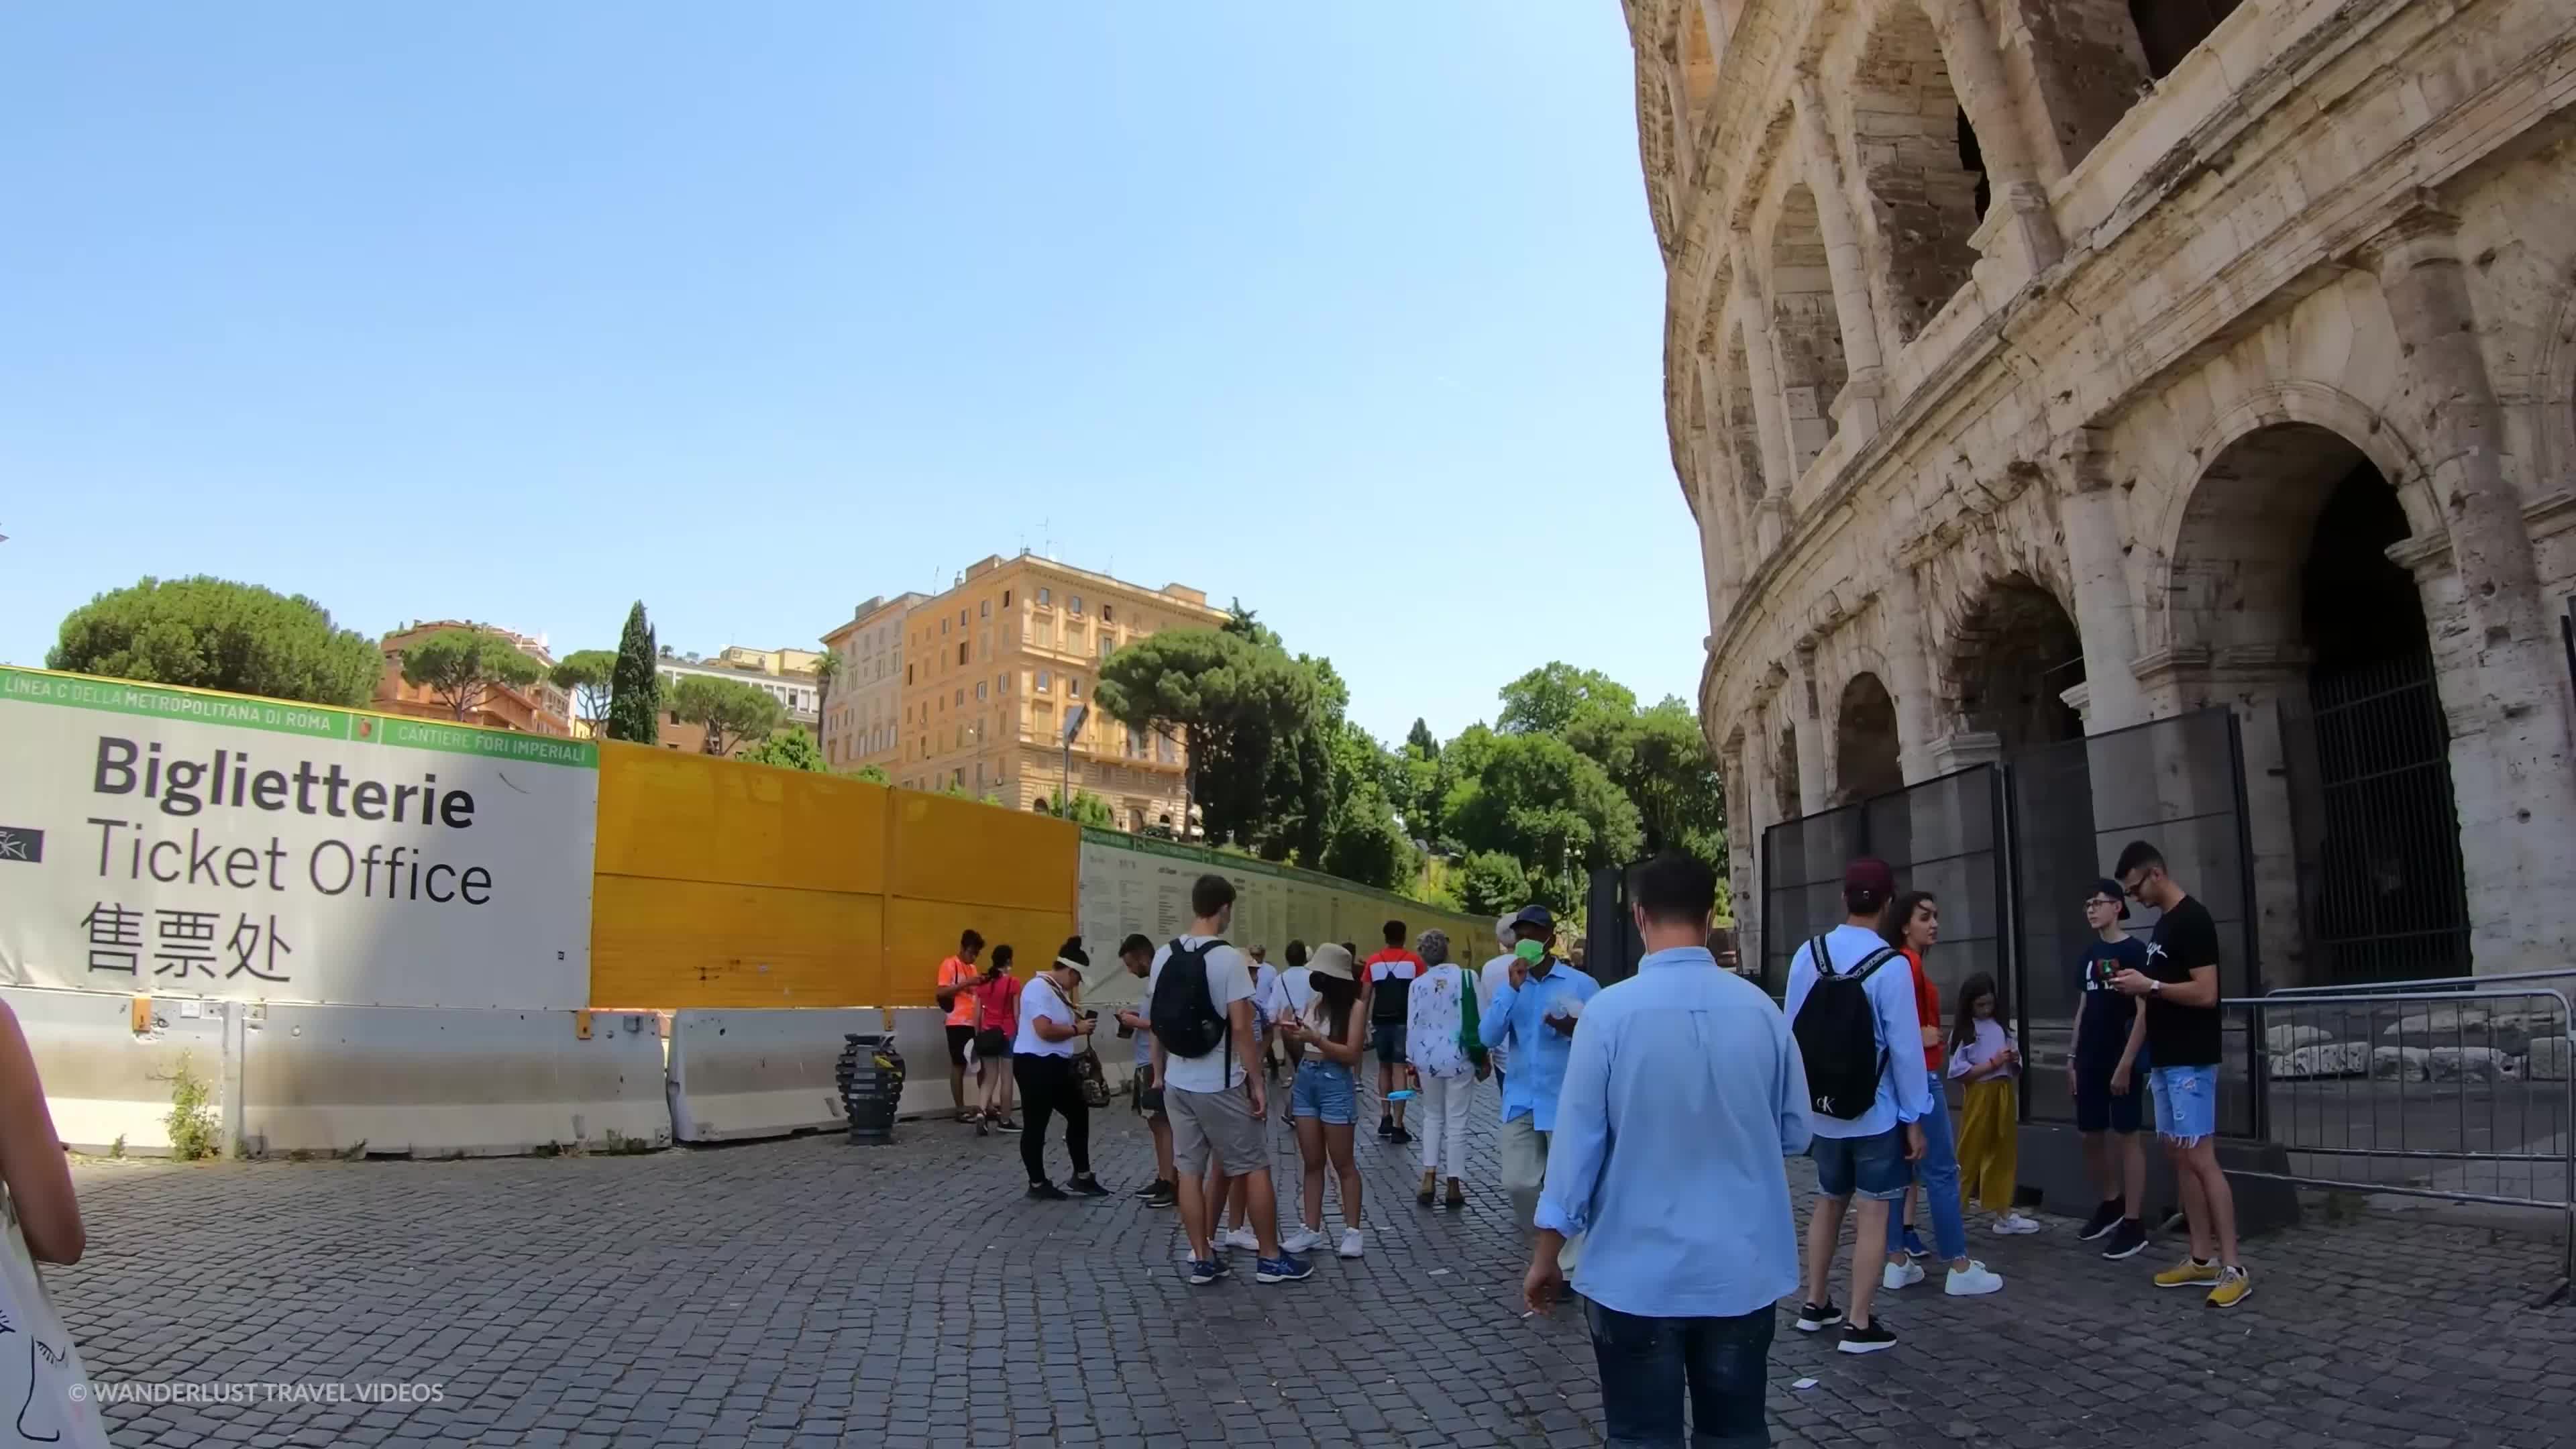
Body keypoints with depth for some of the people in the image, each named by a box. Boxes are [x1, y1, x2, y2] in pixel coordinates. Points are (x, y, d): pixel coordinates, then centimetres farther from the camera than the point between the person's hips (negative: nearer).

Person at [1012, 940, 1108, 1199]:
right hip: (1035, 1065, -11)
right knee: (1037, 1126, 1)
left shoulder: (1057, 990, 15)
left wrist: (1080, 1021, 3)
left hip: (1055, 1065, 11)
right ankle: (1037, 1184, 13)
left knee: (1079, 1114, 15)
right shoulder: (1039, 988, -17)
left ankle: (1082, 1176, 24)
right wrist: (1077, 1029, -14)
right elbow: (1044, 1030, -26)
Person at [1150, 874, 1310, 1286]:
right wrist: (1256, 1083, -10)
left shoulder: (1163, 957, 2)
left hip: (1178, 1083, 6)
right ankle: (1271, 1258, 13)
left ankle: (1202, 1259, 15)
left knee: (1189, 1171, 10)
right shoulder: (1228, 958, -15)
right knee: (1256, 1168, 6)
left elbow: (1157, 1022, 8)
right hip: (1220, 1084, -6)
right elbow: (1240, 1027, -17)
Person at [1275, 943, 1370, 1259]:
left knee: (1342, 1163, 3)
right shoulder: (1314, 1001, 6)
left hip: (1336, 1082, -6)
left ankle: (1352, 1231, 11)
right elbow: (1305, 1042, 12)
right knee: (1311, 1163, 10)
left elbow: (1351, 1054, -17)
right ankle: (1311, 1229, 16)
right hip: (1306, 1079, 6)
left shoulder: (1355, 1008, -11)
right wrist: (1292, 1033, -9)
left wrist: (1314, 1039, -24)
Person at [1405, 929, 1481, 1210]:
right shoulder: (1467, 978, -5)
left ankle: (1429, 1180, 9)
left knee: (1432, 1117, 17)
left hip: (1428, 1058, 2)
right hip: (1459, 1058, -2)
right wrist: (1482, 1059, 5)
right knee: (1456, 1122, 5)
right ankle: (1454, 1187, 9)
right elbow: (1477, 1020, -3)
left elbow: (1412, 1025, 2)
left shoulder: (1418, 984, 0)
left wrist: (1413, 1063, 11)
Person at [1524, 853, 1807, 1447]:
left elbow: (1578, 1142, -11)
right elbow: (1795, 1133, 5)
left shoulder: (1610, 1010, -15)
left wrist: (1547, 1256, 0)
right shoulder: (1760, 1009, -5)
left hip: (1638, 1273, -3)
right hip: (1743, 1270, 3)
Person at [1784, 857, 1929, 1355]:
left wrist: (1801, 1097, 10)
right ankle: (1860, 1324, 5)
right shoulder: (1891, 966, -17)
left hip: (1821, 1110, 5)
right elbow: (1904, 1048, -15)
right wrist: (1914, 1117, -7)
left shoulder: (1807, 956, -5)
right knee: (1873, 1212, 3)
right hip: (1876, 1113, -5)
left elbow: (1792, 1033, -1)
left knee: (1829, 1202, 20)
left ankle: (1814, 1304, 28)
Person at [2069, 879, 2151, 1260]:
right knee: (2091, 1135, 11)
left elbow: (2144, 1011, -12)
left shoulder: (2134, 951, -8)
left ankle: (2133, 1223, 4)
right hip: (2090, 1060, 7)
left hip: (2122, 1060, -7)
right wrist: (2072, 1057, 12)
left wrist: (2126, 1063, -16)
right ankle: (2110, 1203, 30)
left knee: (2128, 1135, -2)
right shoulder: (2090, 953, 11)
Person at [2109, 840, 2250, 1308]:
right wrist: (2135, 987, 5)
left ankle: (2234, 1268, -5)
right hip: (2164, 1060, 10)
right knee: (2179, 1157, 10)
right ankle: (2202, 1259, 16)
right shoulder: (2163, 924, 15)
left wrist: (2149, 985, -17)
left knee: (2200, 1159, -9)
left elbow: (2206, 994, -20)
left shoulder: (2193, 920, -14)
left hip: (2191, 1062, -10)